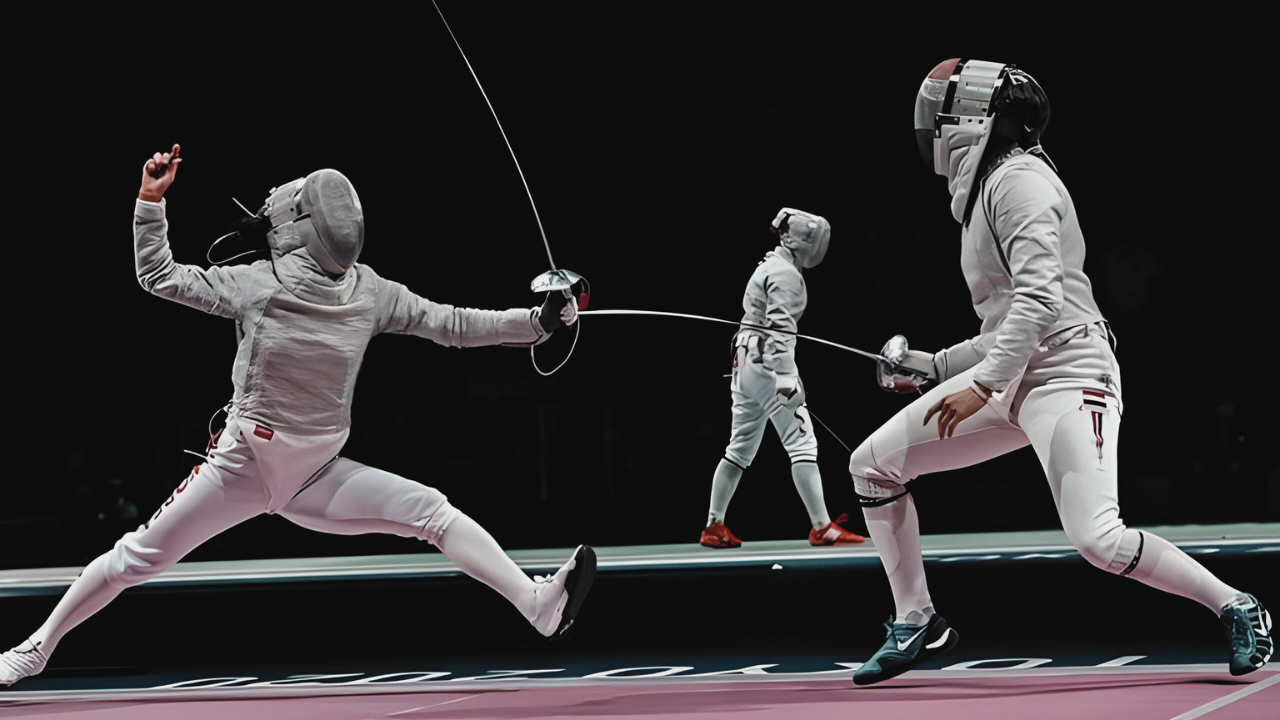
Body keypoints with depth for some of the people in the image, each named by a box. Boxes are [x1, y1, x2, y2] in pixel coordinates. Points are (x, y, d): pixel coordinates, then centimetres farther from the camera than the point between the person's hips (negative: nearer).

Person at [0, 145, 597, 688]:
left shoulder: (369, 292, -5)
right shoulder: (257, 284, -14)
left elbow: (452, 325, -3)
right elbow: (158, 276, -8)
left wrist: (538, 319, -11)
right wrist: (151, 198, -18)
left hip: (315, 476, 3)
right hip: (241, 465, -3)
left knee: (432, 512, -15)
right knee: (138, 559, 1)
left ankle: (540, 607, -26)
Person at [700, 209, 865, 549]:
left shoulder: (770, 266, 18)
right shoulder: (785, 274, -13)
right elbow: (780, 328, -23)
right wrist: (787, 379, -30)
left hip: (747, 363, 10)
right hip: (767, 363, -10)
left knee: (741, 449, 13)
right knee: (802, 444, -9)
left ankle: (714, 528, 14)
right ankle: (822, 528, -13)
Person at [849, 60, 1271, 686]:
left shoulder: (1018, 180, -11)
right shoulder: (986, 187, 18)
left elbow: (1039, 298, -24)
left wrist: (982, 386, -29)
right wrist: (935, 366, 22)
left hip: (1069, 375, -10)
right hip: (1016, 376, 10)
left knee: (1099, 541, -22)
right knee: (873, 465, 3)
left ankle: (1237, 610, -3)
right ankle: (916, 625, 13)